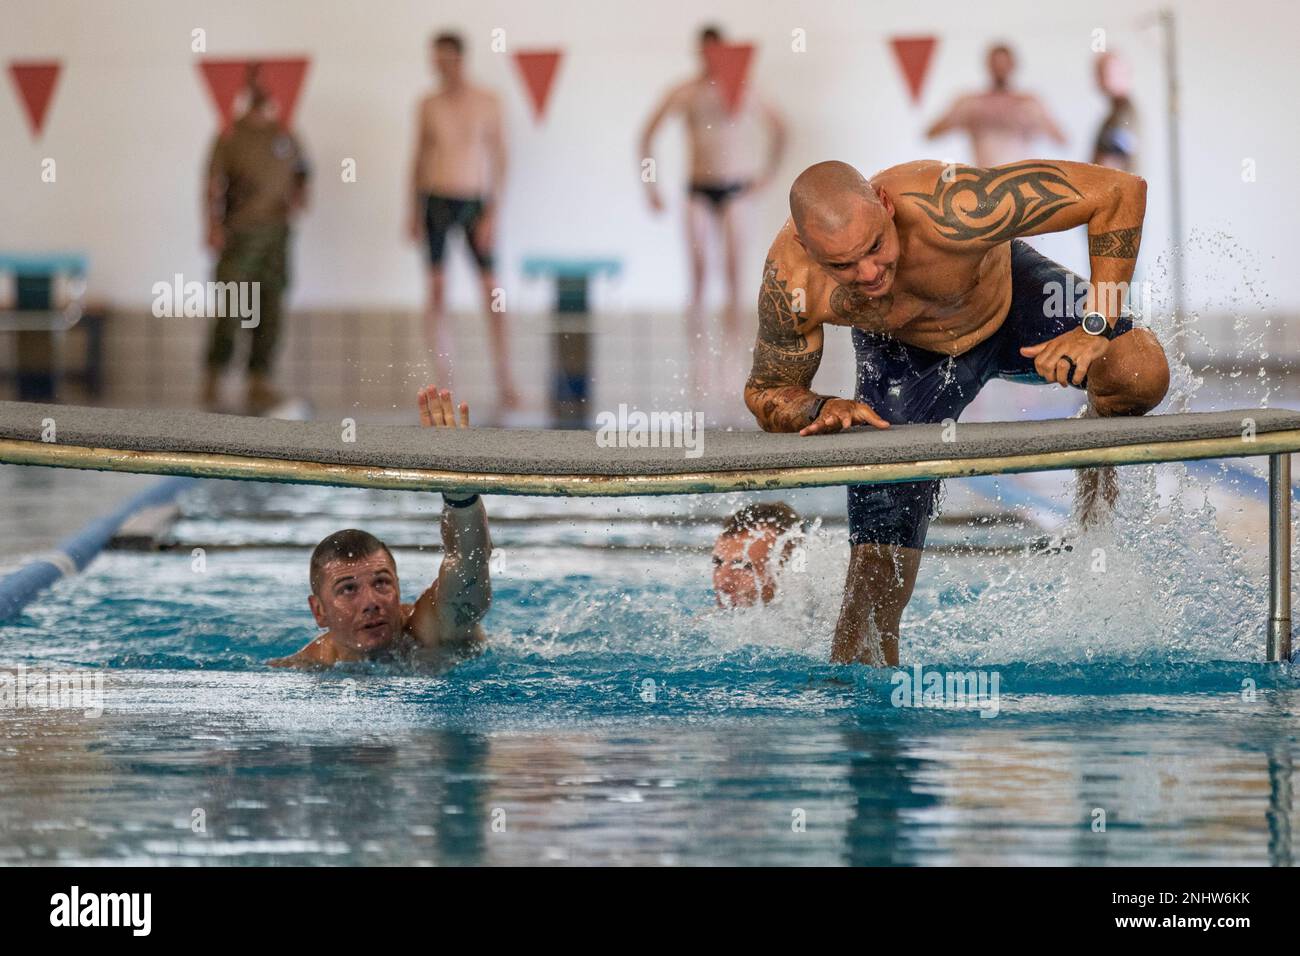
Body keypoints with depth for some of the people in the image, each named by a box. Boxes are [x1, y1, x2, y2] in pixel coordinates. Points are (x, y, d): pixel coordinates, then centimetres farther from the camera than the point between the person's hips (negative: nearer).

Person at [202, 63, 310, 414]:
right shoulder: (231, 137, 0)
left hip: (277, 231, 4)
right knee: (231, 308, -9)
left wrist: (299, 197, 3)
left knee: (271, 310, 0)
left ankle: (260, 383, 2)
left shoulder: (285, 136, 12)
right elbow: (215, 185, -3)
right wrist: (214, 226, -13)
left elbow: (300, 172, 24)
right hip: (240, 233, -4)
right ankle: (213, 379, 4)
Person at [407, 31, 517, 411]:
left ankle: (505, 384, 0)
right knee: (437, 289, -5)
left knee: (491, 290, -4)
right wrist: (414, 211, 7)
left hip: (475, 202, -1)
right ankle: (445, 382, -2)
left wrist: (493, 213, -9)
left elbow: (499, 159, -1)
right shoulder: (428, 105, 6)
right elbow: (419, 159, 13)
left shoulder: (487, 103, 0)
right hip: (436, 200, 1)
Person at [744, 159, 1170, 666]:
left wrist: (1096, 326, -38)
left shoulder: (951, 212, -43)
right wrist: (821, 410, -36)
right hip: (905, 354, 1)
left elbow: (1121, 190, -37)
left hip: (1012, 300, 0)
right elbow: (767, 393, -14)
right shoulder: (791, 285, -34)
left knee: (1141, 376, -28)